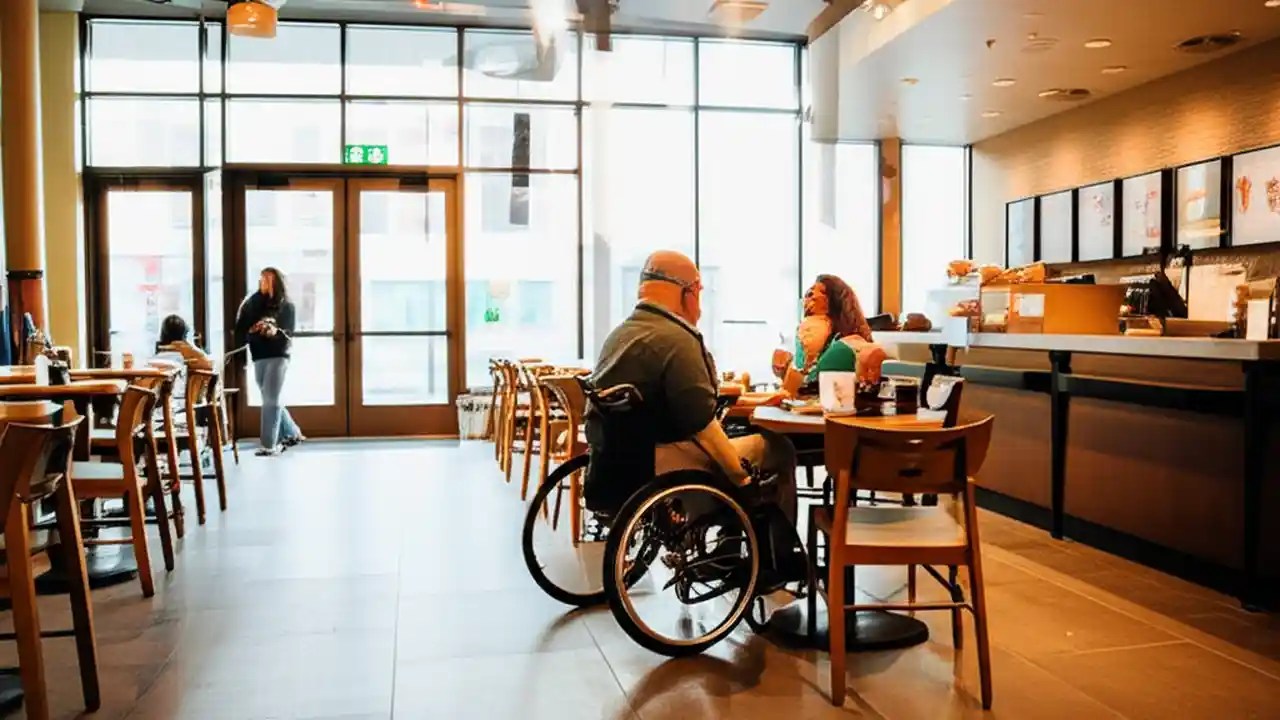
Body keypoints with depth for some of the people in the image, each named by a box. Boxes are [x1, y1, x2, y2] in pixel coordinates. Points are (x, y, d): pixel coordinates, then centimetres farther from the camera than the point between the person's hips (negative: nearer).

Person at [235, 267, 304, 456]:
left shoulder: (286, 306, 0)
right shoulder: (254, 303, 9)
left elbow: (288, 333, -6)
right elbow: (242, 329, 5)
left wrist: (276, 332, -26)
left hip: (278, 356, -5)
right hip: (259, 357, 5)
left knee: (271, 400, -8)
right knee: (271, 400, 12)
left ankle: (270, 445, -6)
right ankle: (292, 434, 26)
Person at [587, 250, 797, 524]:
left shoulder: (618, 334, 12)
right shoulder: (676, 340, -18)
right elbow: (702, 424, -21)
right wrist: (740, 476, -9)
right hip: (658, 472, -10)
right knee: (777, 449, 2)